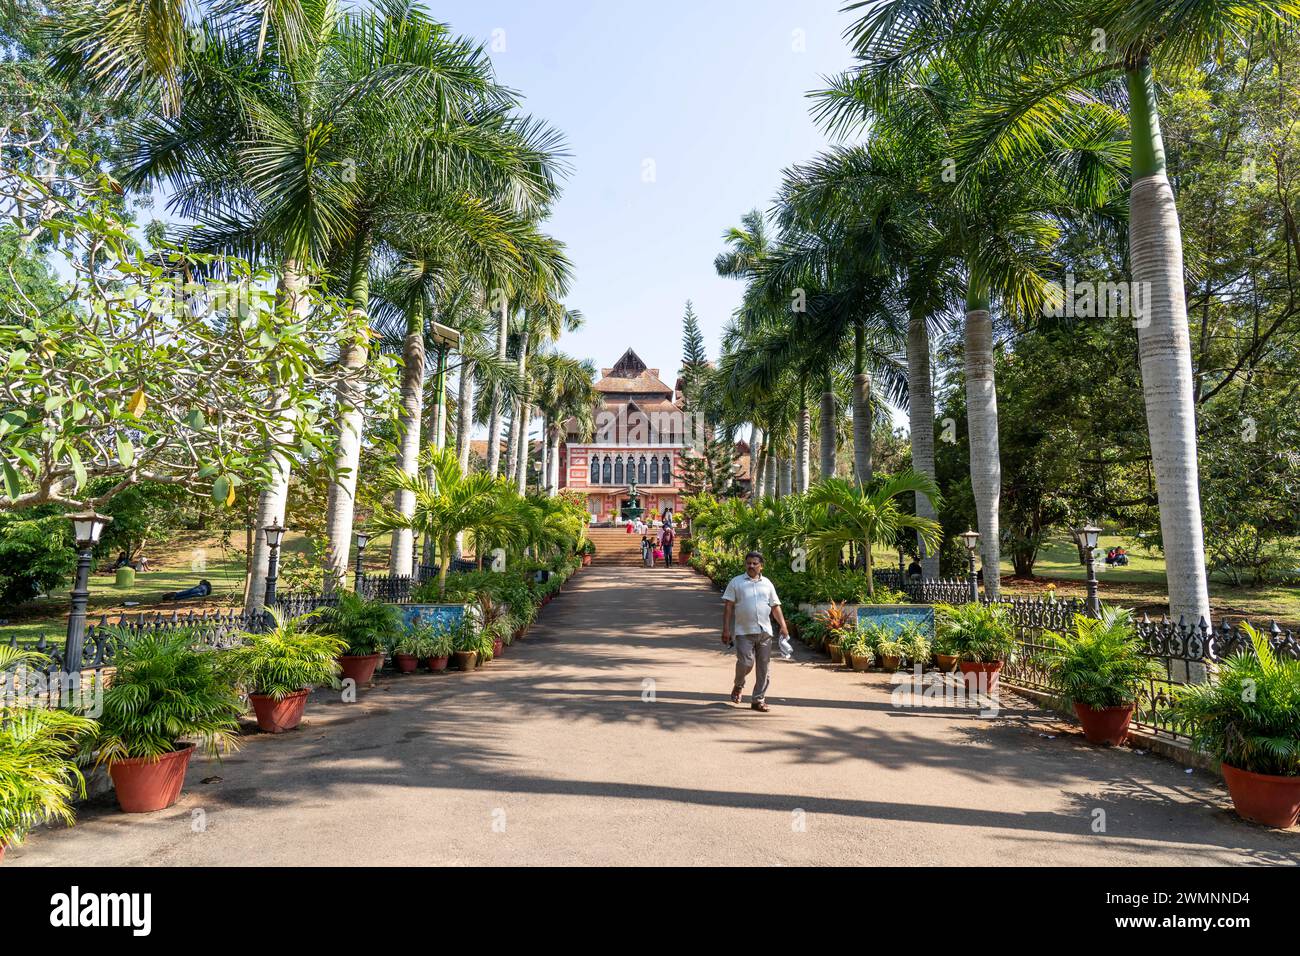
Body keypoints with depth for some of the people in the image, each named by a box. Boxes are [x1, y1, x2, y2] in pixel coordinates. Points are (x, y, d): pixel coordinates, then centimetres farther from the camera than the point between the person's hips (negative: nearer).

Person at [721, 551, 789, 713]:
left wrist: (784, 627, 5)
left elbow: (775, 607, 15)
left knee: (763, 666, 4)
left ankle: (758, 700, 16)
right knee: (746, 662, -10)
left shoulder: (767, 584, 13)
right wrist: (726, 629, -7)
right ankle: (738, 685, 21)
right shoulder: (736, 582, 2)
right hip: (744, 632, -3)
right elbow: (728, 607, -1)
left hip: (765, 632, 3)